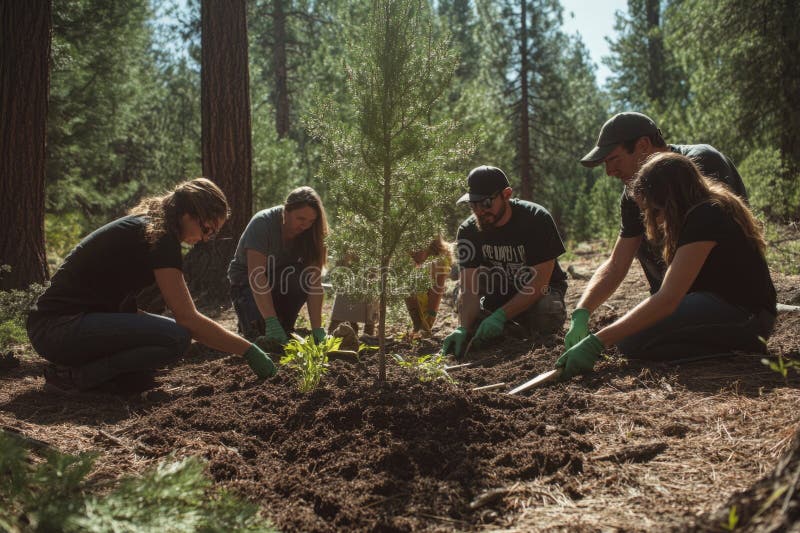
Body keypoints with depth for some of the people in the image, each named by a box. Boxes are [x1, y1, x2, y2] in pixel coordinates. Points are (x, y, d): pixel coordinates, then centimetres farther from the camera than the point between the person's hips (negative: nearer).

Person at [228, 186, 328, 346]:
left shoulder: (309, 234, -15)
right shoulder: (262, 223, -27)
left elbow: (314, 282, -22)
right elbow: (256, 275, -35)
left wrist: (317, 329, -33)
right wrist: (271, 322, -45)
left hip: (281, 278, 4)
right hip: (247, 282, -3)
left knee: (304, 277, -30)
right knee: (260, 329, -30)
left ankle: (285, 325, -9)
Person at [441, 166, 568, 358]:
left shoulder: (536, 219, -24)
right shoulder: (468, 231, -15)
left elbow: (538, 284, -26)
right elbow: (470, 289, -20)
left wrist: (500, 316, -35)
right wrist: (463, 329, -39)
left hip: (540, 291, -4)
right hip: (499, 293, 4)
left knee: (549, 315, -35)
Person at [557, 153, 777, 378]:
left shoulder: (705, 218, -19)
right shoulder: (714, 208, 12)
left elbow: (667, 299, -27)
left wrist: (597, 342, -29)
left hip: (743, 315, -10)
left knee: (631, 341, -20)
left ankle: (738, 343, -12)